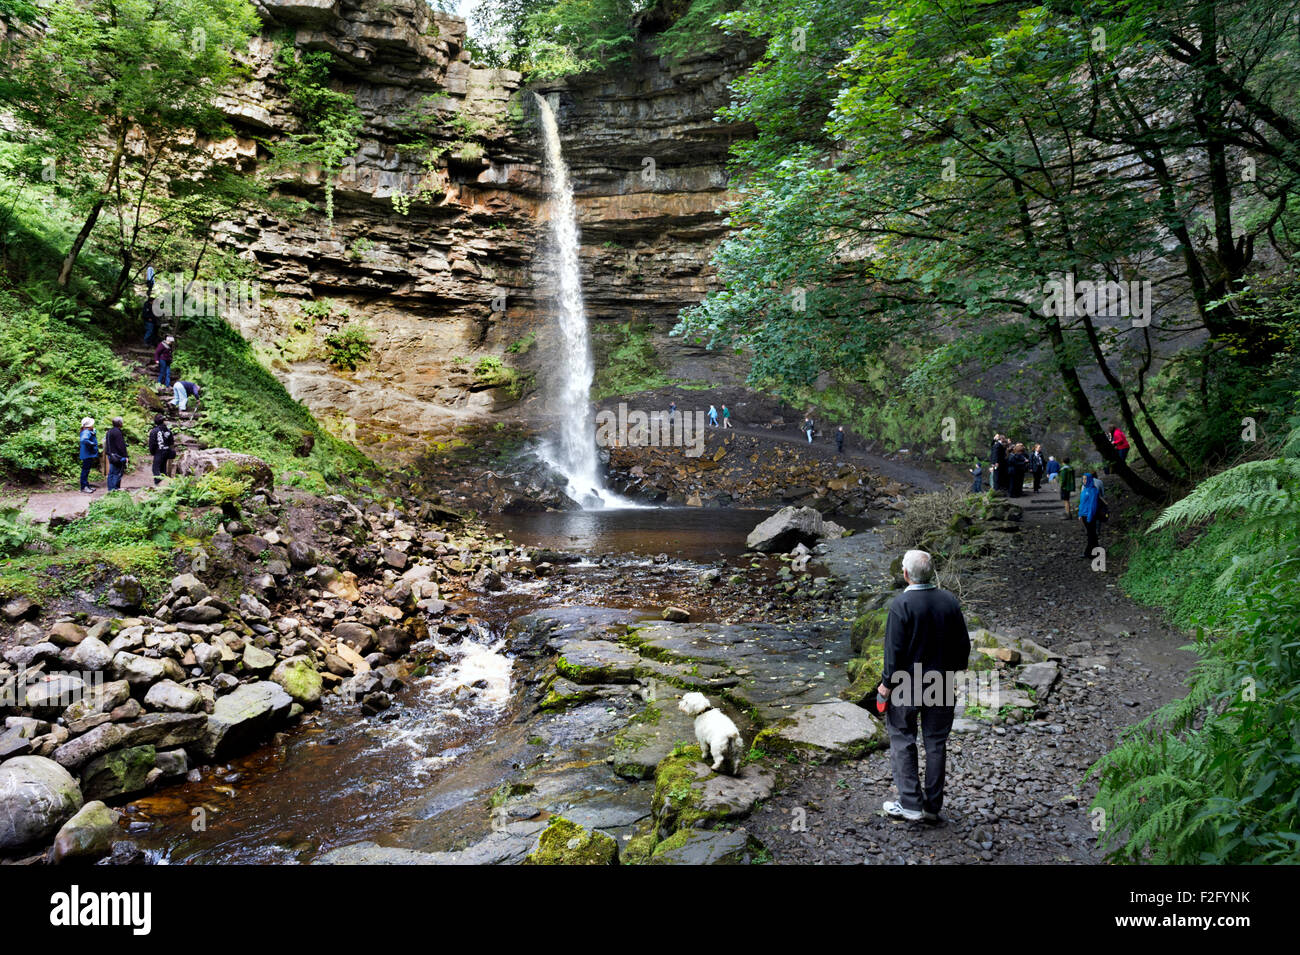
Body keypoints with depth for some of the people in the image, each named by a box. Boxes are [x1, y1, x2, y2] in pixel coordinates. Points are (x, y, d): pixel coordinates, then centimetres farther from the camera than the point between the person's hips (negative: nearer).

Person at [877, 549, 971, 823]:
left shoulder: (902, 603, -17)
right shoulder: (950, 601, -1)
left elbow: (894, 648, -16)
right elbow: (963, 643, 6)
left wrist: (887, 683, -7)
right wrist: (954, 669, 19)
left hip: (907, 685, -5)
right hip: (942, 685, 5)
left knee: (902, 740, 7)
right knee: (936, 743, 12)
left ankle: (911, 803, 7)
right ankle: (933, 806, 20)